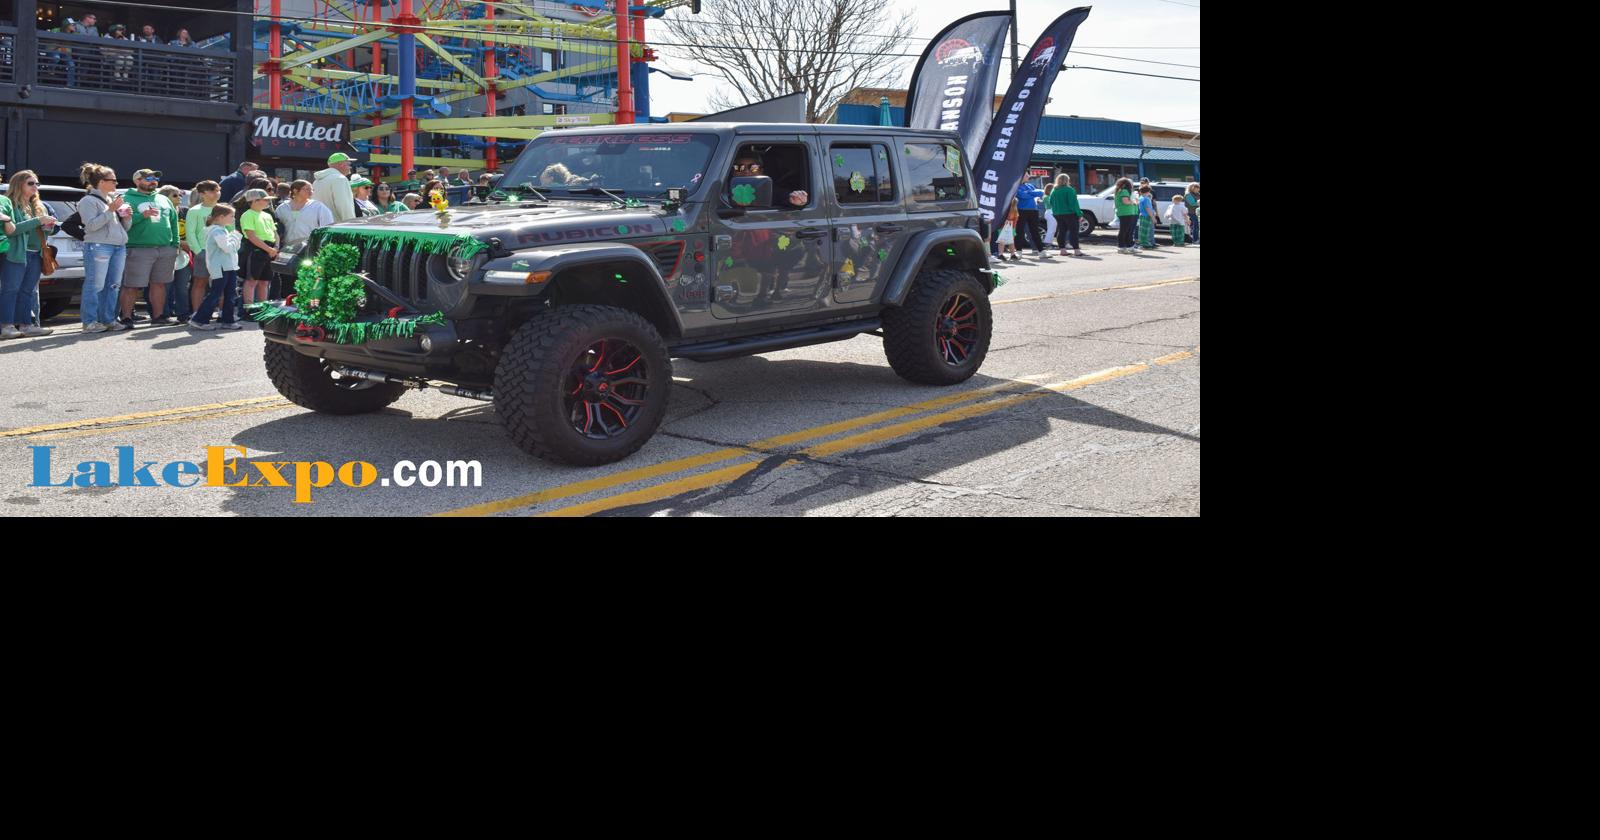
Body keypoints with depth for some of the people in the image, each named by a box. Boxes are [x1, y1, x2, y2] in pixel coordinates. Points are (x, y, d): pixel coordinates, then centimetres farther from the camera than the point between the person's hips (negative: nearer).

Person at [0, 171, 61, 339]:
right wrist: (38, 221, -19)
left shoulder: (38, 206, 18)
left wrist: (48, 227, 1)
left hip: (35, 255, 7)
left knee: (28, 291, 7)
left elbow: (44, 232, 25)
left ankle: (25, 324, 10)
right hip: (15, 254, -7)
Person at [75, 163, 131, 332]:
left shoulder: (115, 199, 21)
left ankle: (108, 319, 11)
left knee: (113, 286, 6)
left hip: (119, 247, 7)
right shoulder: (88, 201, -1)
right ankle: (90, 322, -6)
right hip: (98, 247, -7)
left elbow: (125, 228, 24)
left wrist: (127, 217, 3)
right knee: (95, 286, -8)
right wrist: (110, 210, -15)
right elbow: (91, 225, -13)